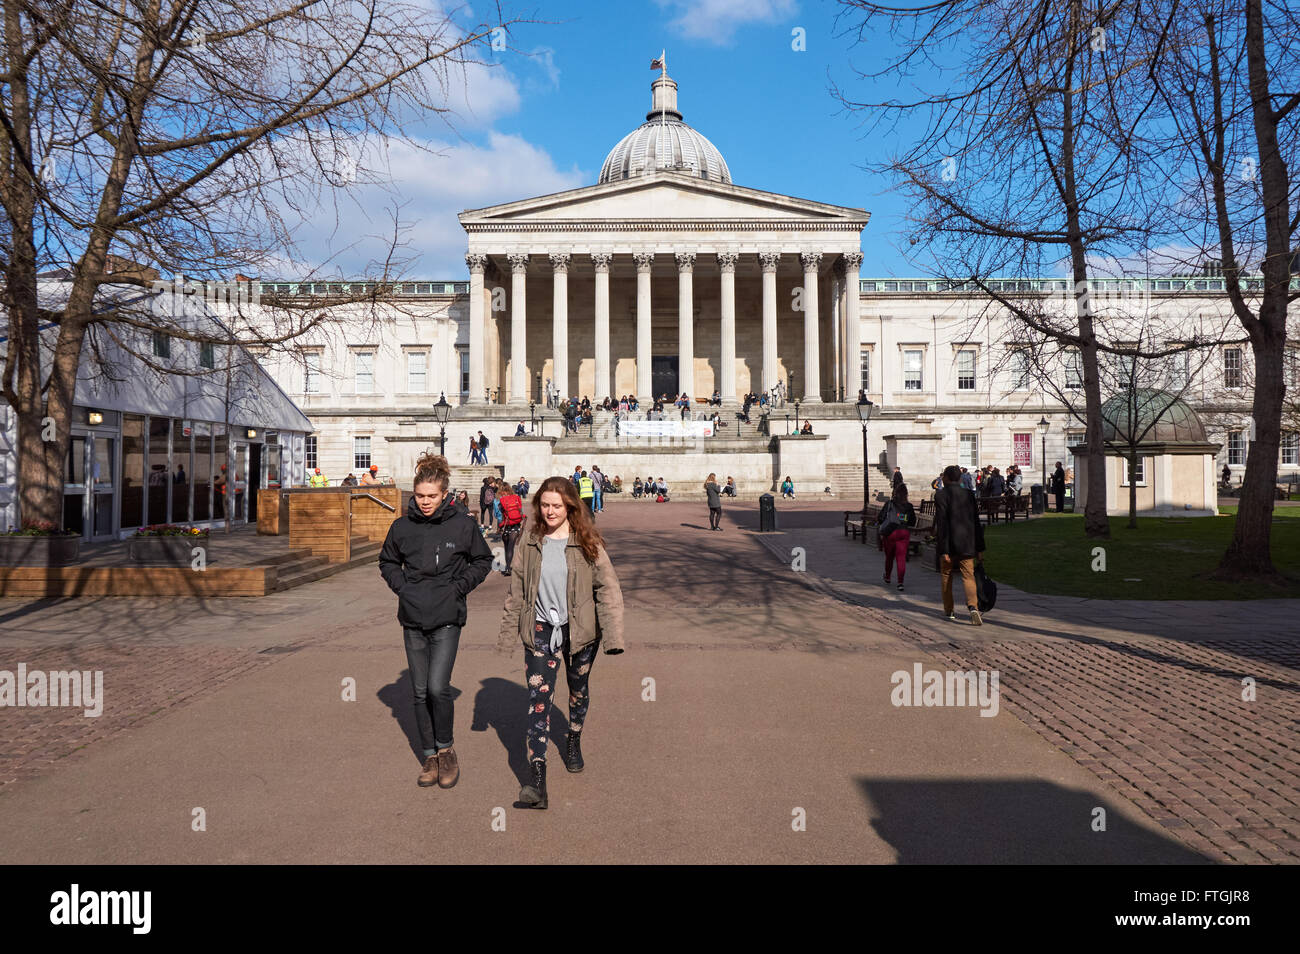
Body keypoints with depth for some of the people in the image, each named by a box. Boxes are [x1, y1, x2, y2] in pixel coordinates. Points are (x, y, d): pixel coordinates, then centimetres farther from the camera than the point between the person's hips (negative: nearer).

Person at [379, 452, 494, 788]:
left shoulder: (461, 524, -5)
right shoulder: (402, 526, 1)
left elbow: (483, 560, 8)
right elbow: (387, 562, 18)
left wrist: (459, 586, -4)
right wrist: (401, 585, 1)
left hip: (447, 619, -3)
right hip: (413, 620, 3)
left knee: (437, 688, -12)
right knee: (420, 692, 8)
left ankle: (446, 748, 13)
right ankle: (430, 756, 24)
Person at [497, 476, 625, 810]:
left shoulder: (587, 543, -8)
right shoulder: (530, 543, 1)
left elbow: (608, 588, -8)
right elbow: (516, 590, 8)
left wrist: (613, 634, -16)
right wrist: (508, 632, 8)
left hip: (580, 630, 0)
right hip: (540, 631, 1)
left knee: (579, 689, 19)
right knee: (539, 699, -10)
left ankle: (574, 742, 47)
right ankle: (537, 779, -13)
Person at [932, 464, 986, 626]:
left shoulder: (941, 495, -8)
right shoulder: (969, 494, 7)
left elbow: (941, 524, -13)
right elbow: (976, 522, 9)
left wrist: (943, 550, -13)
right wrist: (980, 548, 13)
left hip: (949, 545, -3)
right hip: (967, 544, 3)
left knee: (946, 577, 13)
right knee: (968, 576, 1)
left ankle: (949, 612, 20)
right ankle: (973, 606, -22)